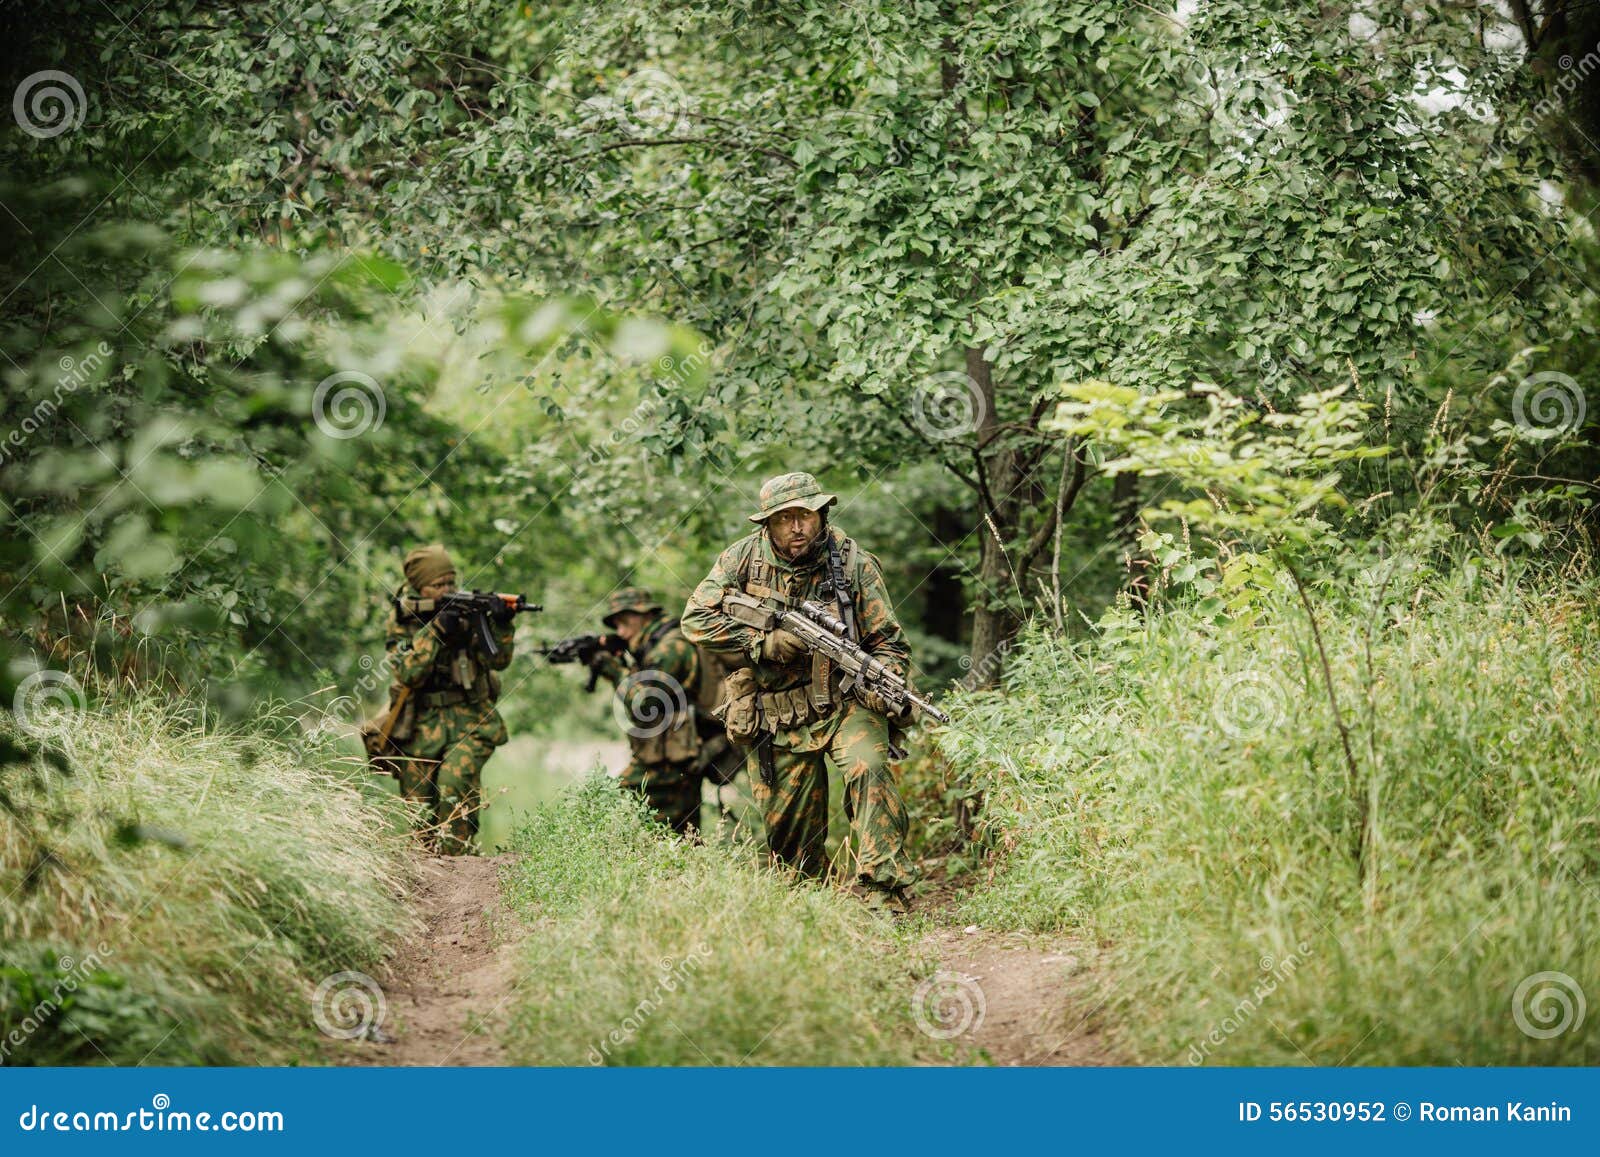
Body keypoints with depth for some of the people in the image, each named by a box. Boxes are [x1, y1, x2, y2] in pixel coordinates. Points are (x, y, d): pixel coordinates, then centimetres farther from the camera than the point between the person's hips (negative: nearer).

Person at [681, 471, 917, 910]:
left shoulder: (854, 563, -6)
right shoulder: (744, 558, -3)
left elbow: (888, 642, -2)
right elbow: (696, 619, -4)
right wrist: (763, 642, -15)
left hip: (845, 701, -2)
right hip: (777, 718, 2)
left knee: (868, 769, -29)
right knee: (788, 838, 5)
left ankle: (883, 892, -30)